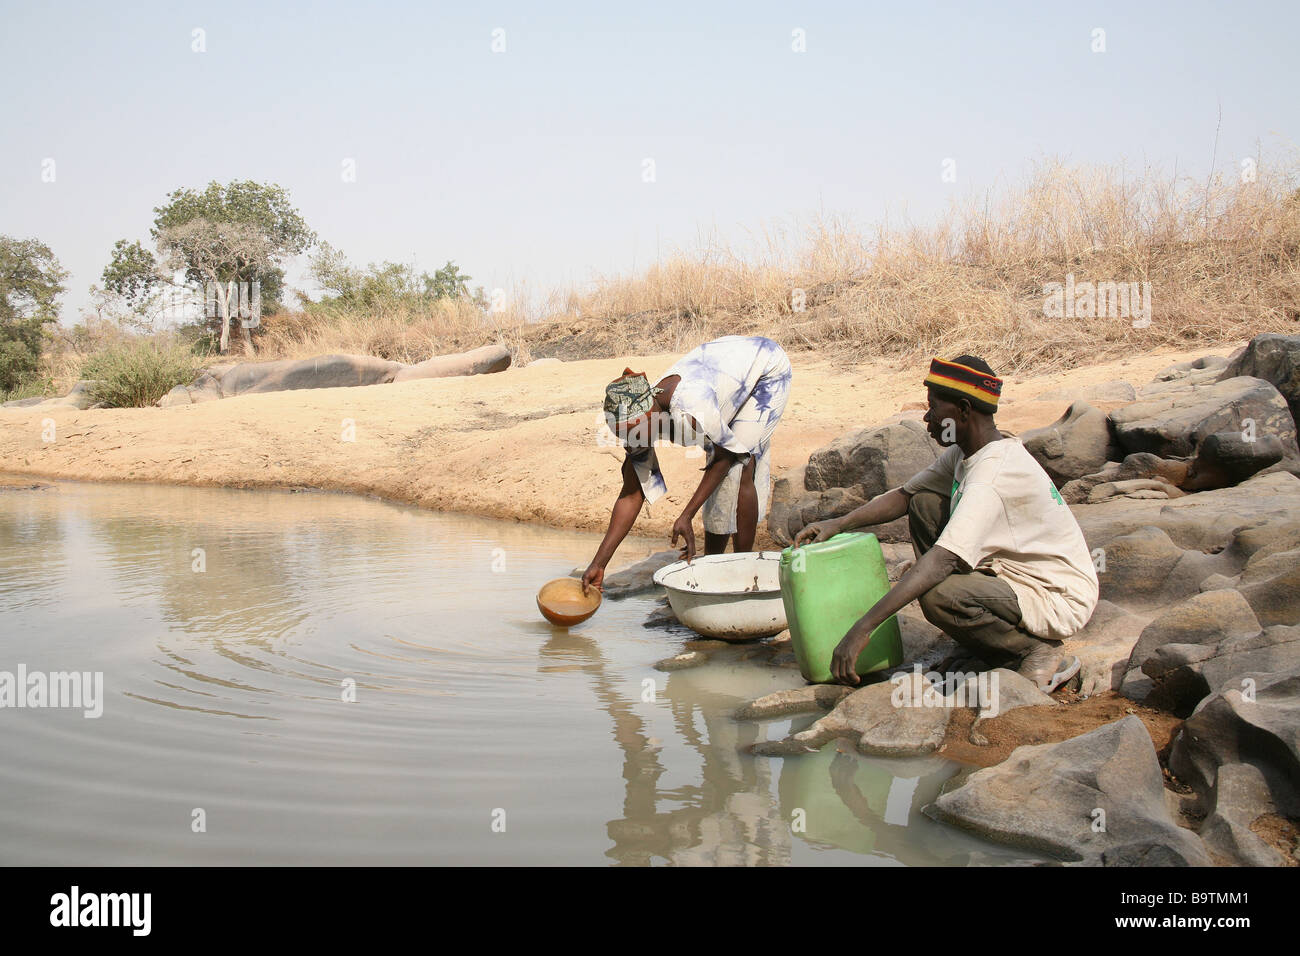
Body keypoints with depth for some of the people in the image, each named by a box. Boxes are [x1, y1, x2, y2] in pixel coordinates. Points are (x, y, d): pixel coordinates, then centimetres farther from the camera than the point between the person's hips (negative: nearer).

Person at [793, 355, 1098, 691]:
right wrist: (838, 523, -3)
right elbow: (905, 495, 13)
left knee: (939, 595, -33)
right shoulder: (966, 452, 2)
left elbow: (941, 561, -36)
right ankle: (979, 649, 5)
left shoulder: (996, 474, -28)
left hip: (1060, 600, -10)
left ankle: (1040, 654, -6)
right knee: (924, 505, 2)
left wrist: (863, 629, -39)